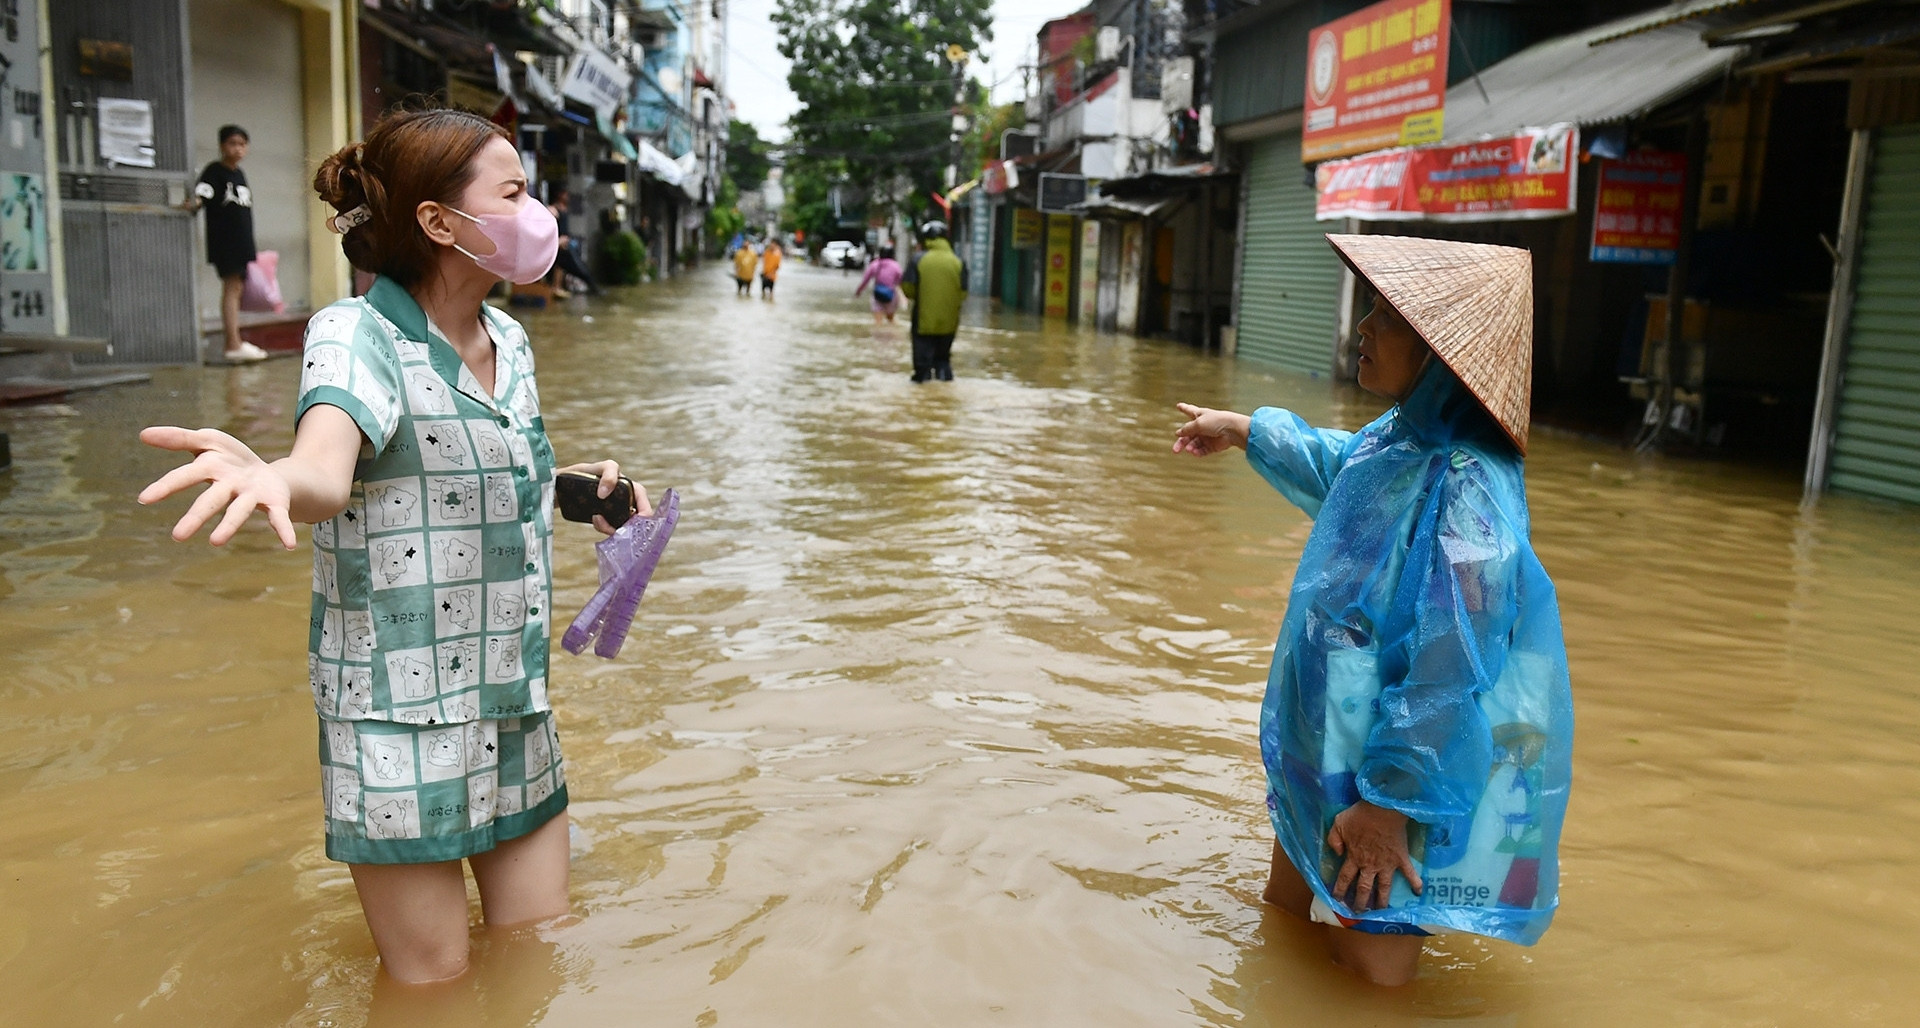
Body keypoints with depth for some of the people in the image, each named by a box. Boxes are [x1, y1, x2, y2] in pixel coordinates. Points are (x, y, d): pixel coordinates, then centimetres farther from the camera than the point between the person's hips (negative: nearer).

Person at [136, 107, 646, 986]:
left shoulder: (509, 341, 7)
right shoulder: (358, 335, -15)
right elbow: (327, 475, -36)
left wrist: (568, 486, 6)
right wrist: (270, 477, -59)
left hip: (517, 704, 7)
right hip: (404, 717, -7)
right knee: (433, 988, 6)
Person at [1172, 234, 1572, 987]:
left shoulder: (1463, 490, -30)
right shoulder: (1397, 437, 0)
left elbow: (1452, 671, -30)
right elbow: (1335, 466, 25)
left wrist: (1388, 802, -25)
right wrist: (1244, 431, 36)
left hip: (1414, 774, -9)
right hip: (1336, 745, 10)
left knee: (1370, 965, 2)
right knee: (1285, 911, 23)